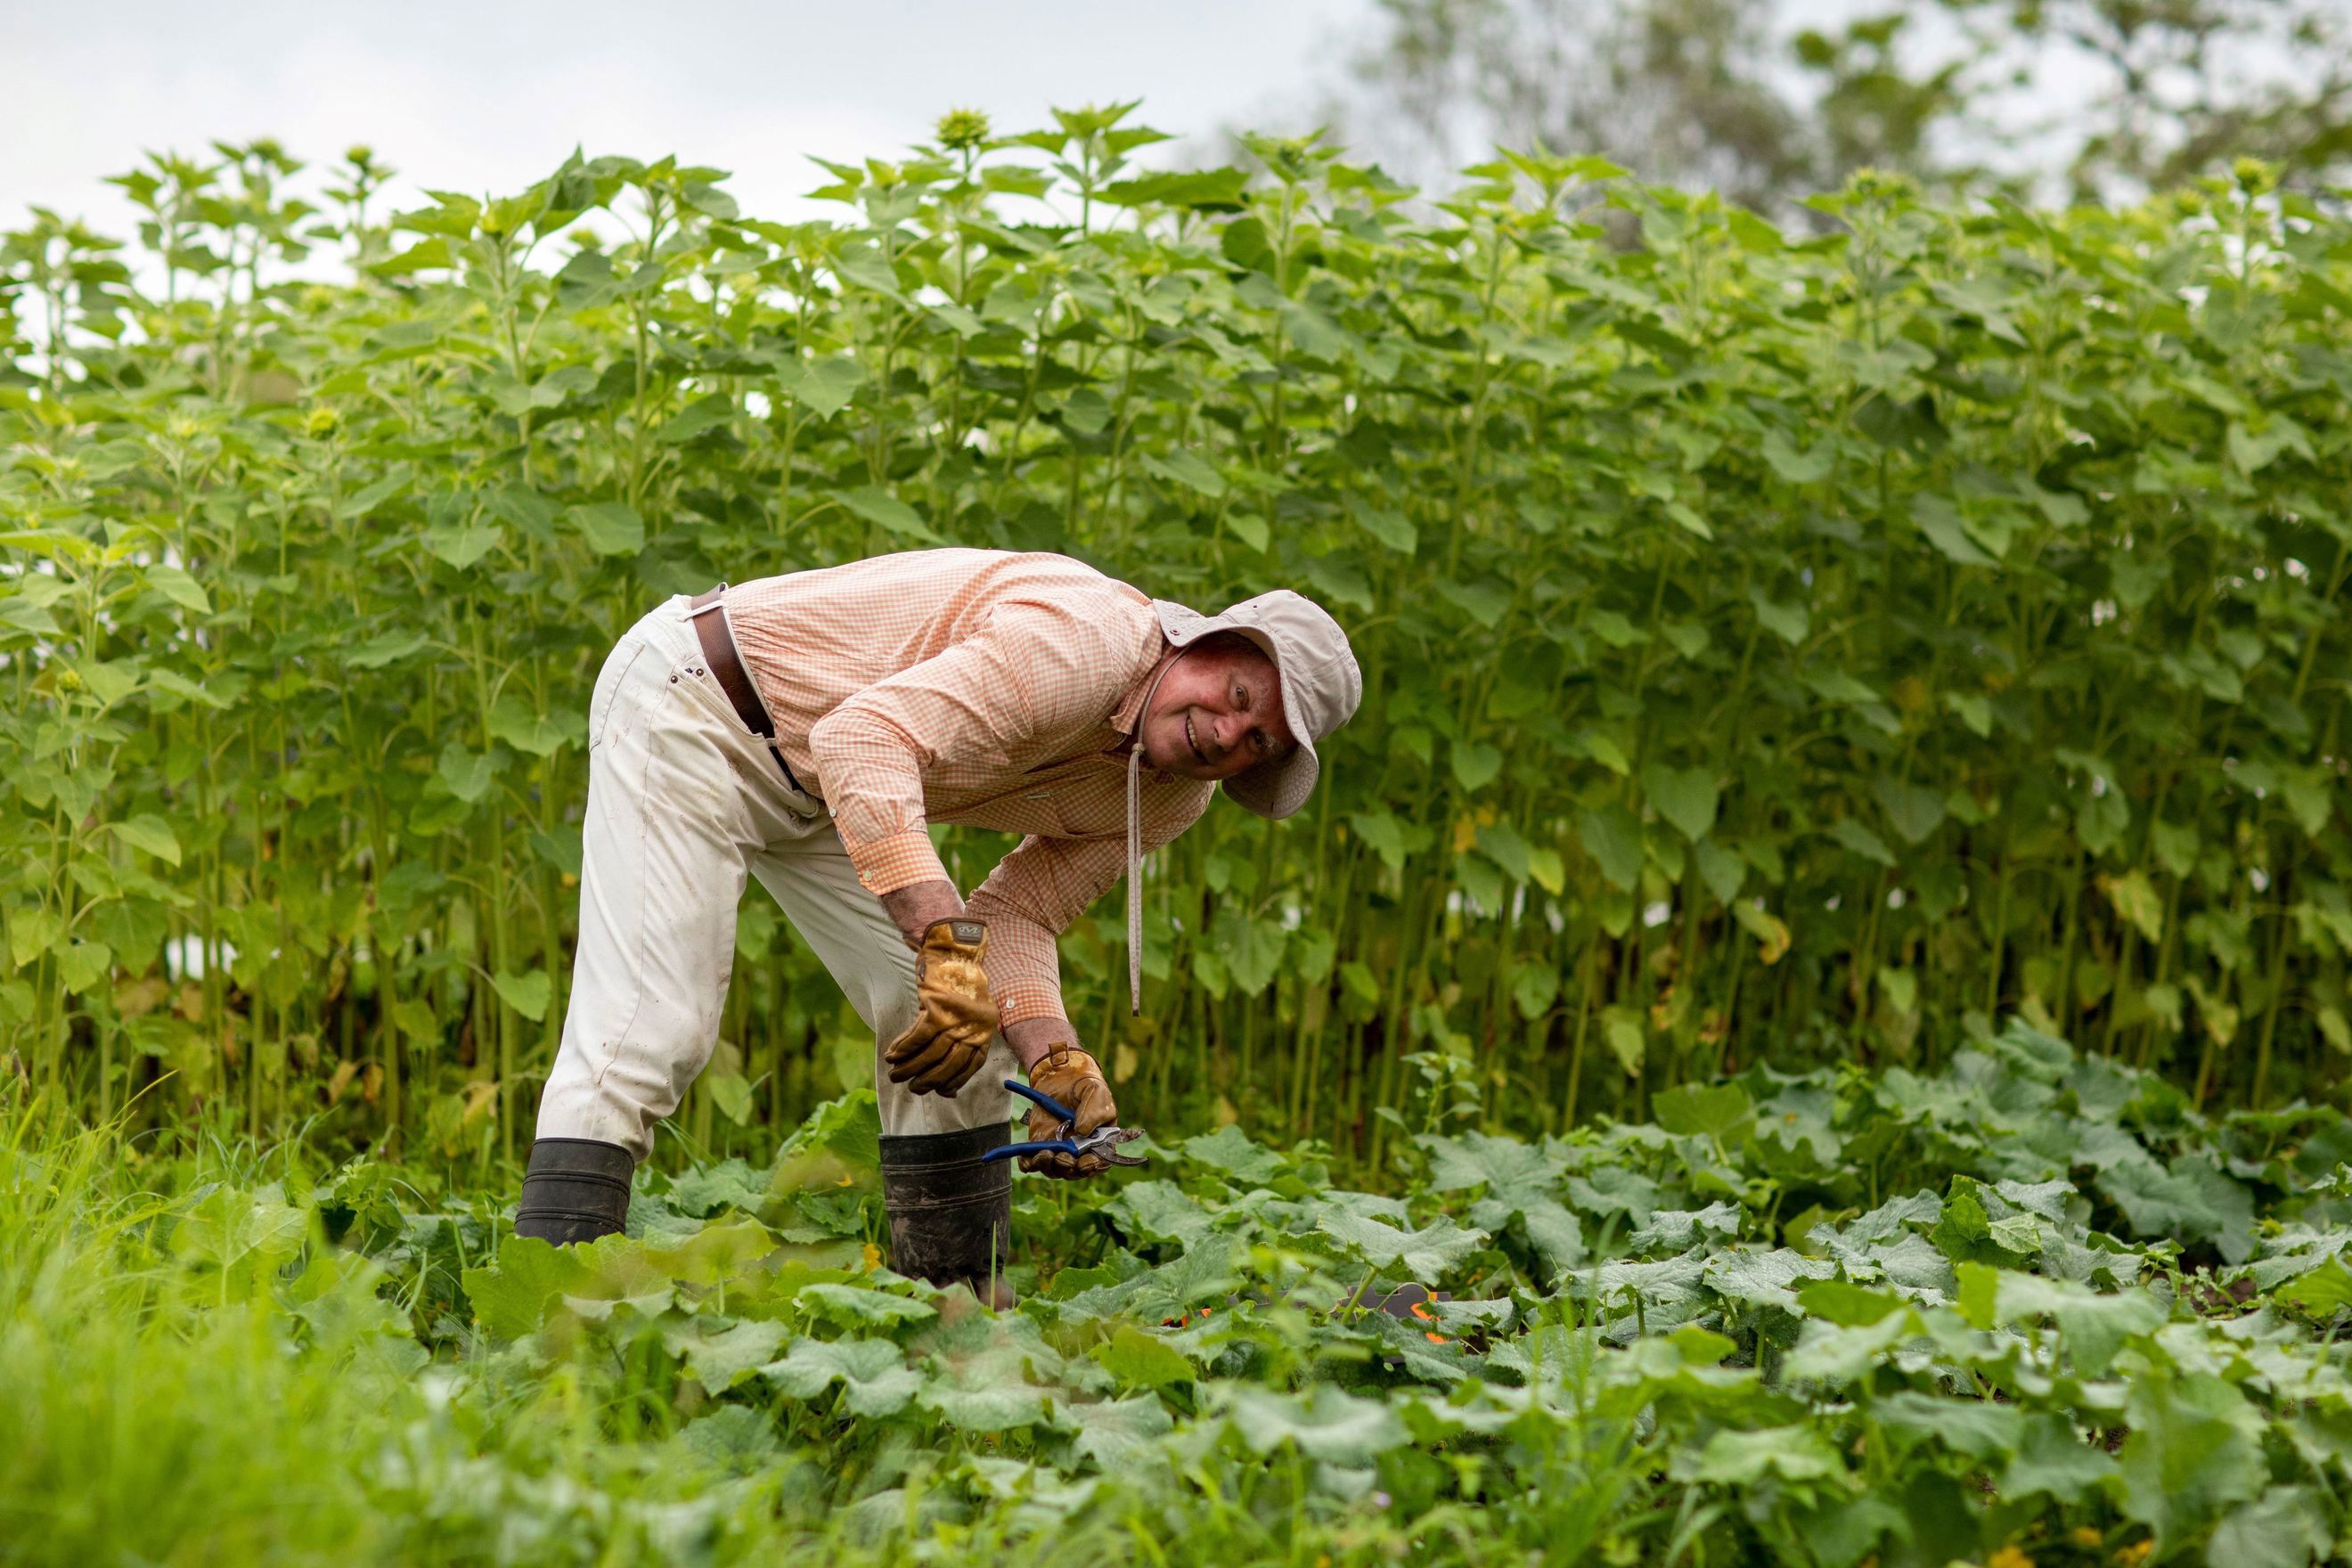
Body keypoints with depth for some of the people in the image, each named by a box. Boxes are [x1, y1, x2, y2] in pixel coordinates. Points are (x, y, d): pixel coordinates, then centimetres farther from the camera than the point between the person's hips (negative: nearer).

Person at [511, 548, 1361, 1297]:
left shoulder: (1174, 798, -2)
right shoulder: (1080, 642, -31)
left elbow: (1014, 917, 0)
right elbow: (863, 740, -39)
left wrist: (1057, 1063, -18)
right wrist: (949, 949, -46)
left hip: (806, 784, 9)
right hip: (689, 703, -9)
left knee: (963, 1025, 4)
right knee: (650, 1029, -19)